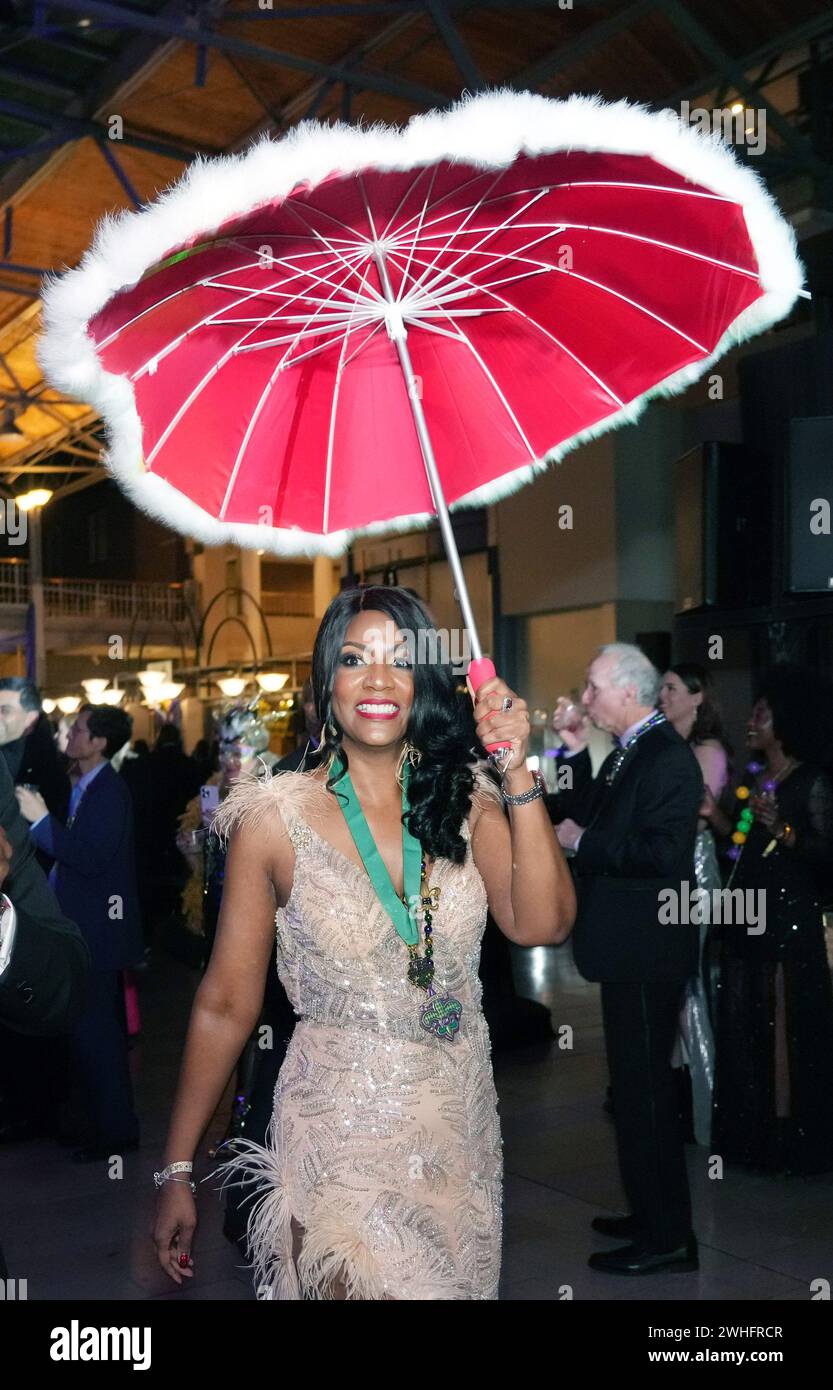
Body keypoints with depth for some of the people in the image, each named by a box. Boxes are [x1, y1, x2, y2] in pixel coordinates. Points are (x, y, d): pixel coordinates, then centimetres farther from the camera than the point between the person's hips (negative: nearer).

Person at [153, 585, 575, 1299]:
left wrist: (518, 772, -20)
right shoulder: (276, 818, -10)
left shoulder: (468, 800, -1)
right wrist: (176, 1171, -3)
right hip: (337, 1142, -4)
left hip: (462, 1131, 4)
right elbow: (226, 1003, -5)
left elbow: (542, 923, -14)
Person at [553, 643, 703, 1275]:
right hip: (627, 945, 10)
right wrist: (577, 754, 6)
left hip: (647, 952, -10)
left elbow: (665, 852, -27)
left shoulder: (668, 757, -18)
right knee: (640, 1084, 20)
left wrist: (584, 843, -18)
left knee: (644, 1087, -2)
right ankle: (653, 1215, 35)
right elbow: (589, 817, 14)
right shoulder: (626, 753, 11)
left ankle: (667, 1237, 11)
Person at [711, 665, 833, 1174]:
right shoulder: (752, 778, 13)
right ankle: (752, 1130, 21)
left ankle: (791, 1136, 8)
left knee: (786, 1026, -3)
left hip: (789, 919, -7)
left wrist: (785, 831, -26)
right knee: (743, 1023, 10)